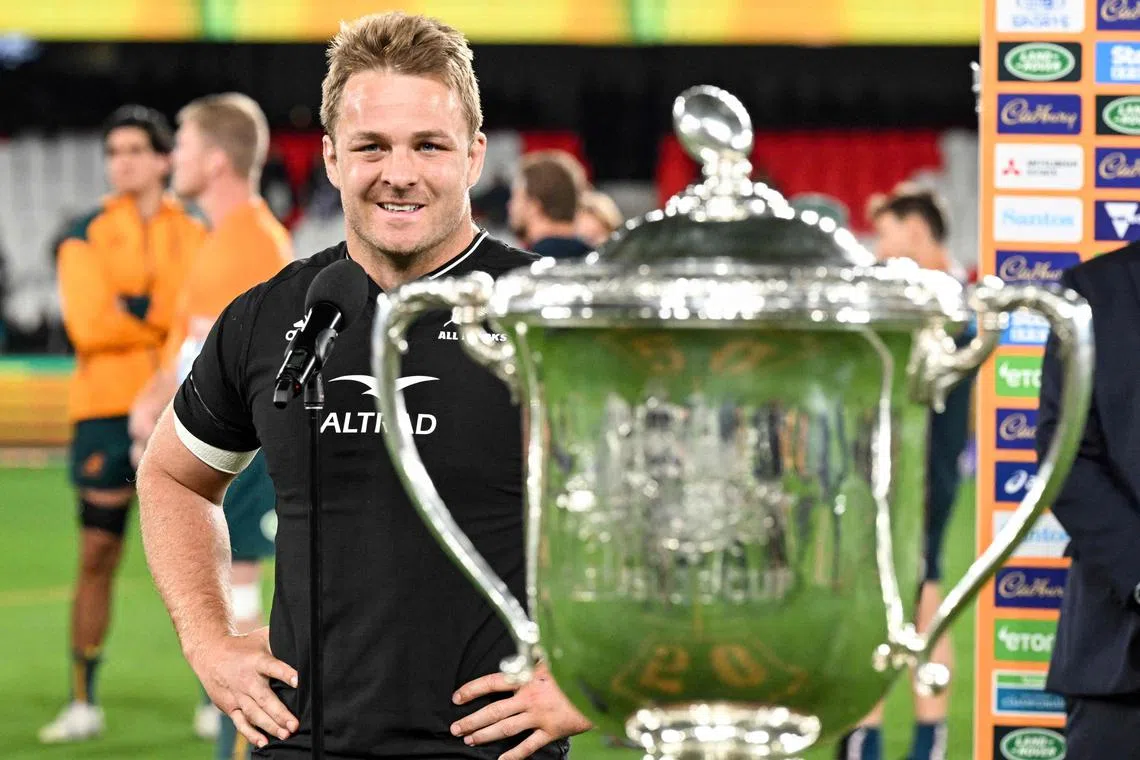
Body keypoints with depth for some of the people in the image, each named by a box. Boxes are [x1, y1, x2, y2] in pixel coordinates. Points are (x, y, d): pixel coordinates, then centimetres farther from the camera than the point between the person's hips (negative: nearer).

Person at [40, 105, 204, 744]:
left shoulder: (196, 236, 8)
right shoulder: (88, 237, 5)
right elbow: (88, 324, -9)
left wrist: (132, 311, -12)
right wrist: (166, 321, -8)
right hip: (107, 408, 0)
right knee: (97, 557, 1)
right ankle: (84, 703, 7)